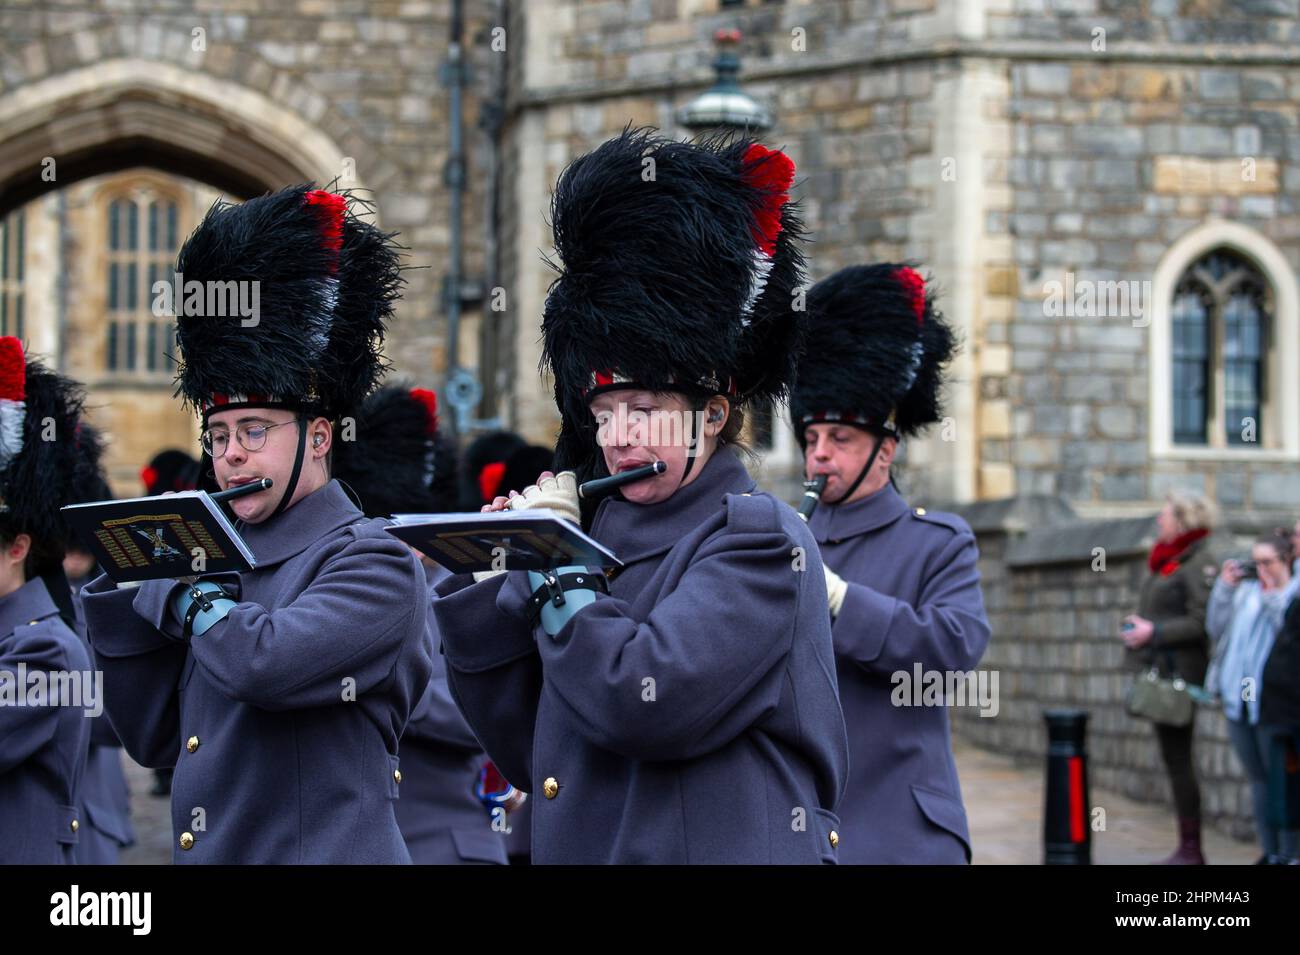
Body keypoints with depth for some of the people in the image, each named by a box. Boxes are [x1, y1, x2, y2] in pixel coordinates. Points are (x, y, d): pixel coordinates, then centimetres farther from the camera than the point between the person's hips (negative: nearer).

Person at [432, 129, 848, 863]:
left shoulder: (758, 542, -10)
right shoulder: (609, 536, 12)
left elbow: (640, 704, -25)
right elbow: (529, 755, 13)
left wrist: (554, 563, -12)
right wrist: (489, 582, 3)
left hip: (720, 848, -7)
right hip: (577, 846, 7)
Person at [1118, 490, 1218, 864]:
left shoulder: (1199, 566, -13)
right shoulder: (1167, 562, 17)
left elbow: (1202, 622, -20)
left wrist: (1154, 633, -19)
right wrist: (1138, 626, 10)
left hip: (1180, 674, -10)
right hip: (1160, 672, 10)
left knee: (1178, 759, -7)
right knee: (1174, 759, 10)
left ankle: (1191, 850, -3)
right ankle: (1187, 849, 15)